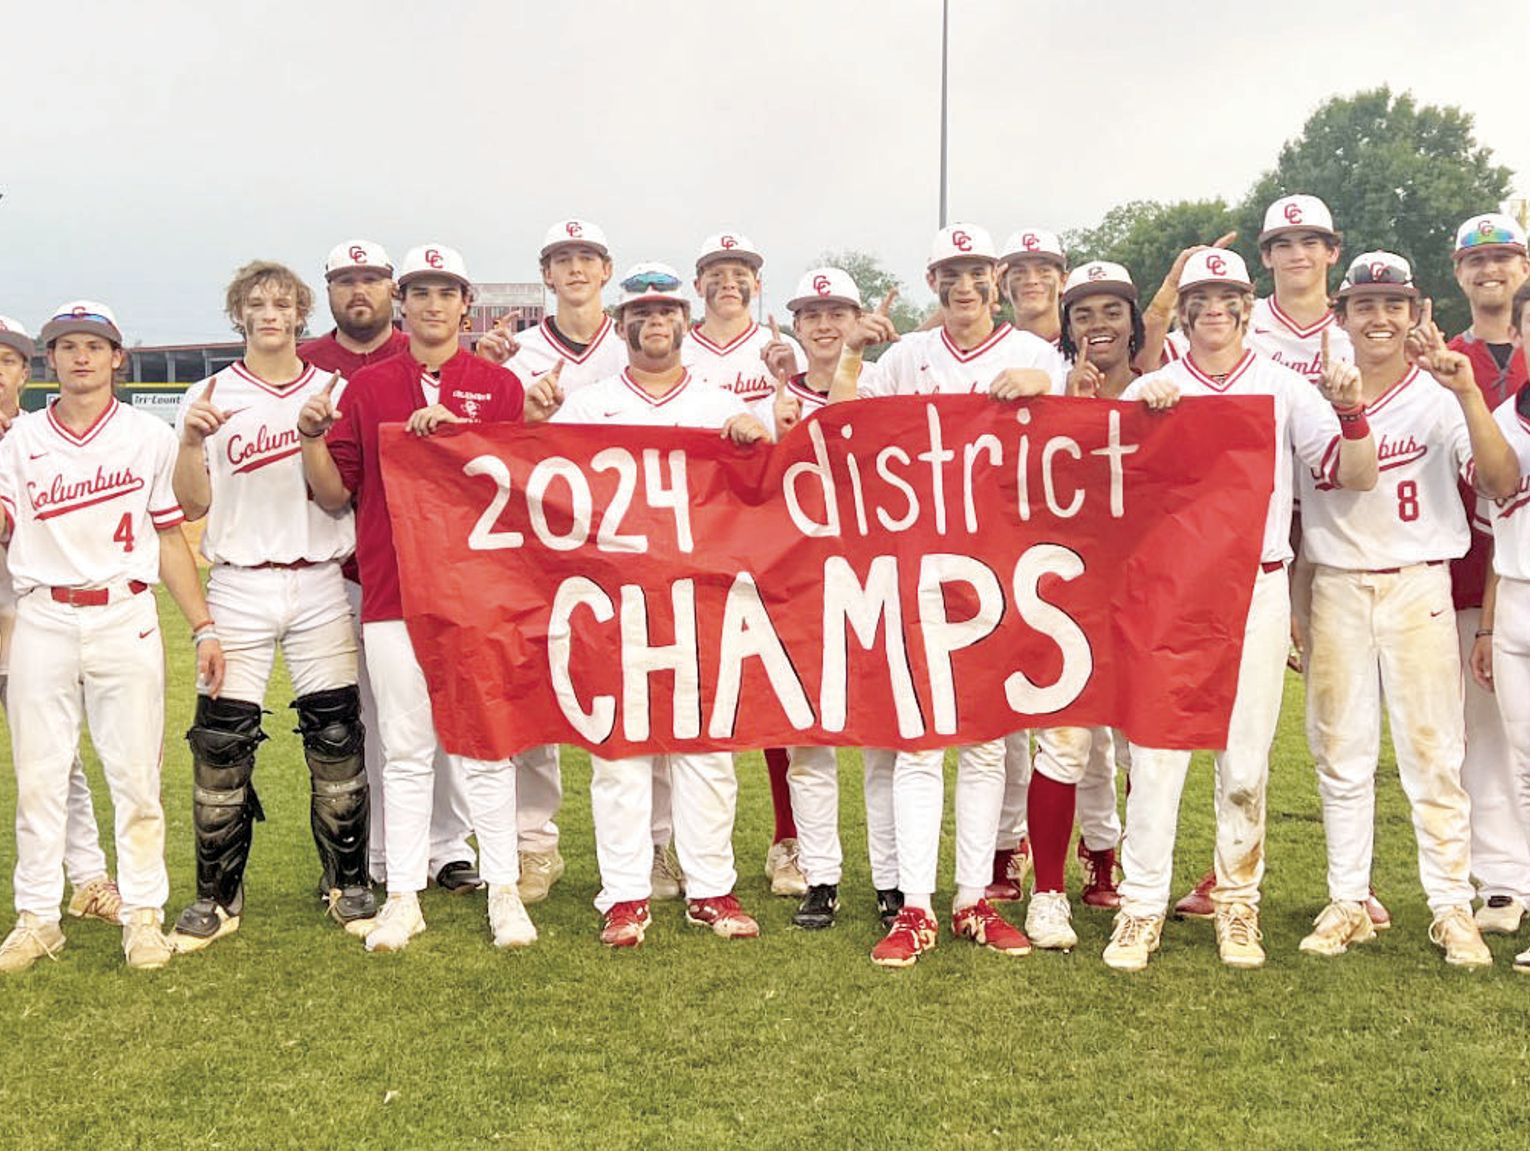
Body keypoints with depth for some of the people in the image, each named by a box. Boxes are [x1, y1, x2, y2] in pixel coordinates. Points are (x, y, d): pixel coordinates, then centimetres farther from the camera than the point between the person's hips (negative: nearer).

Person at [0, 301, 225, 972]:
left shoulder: (150, 438, 8)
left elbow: (171, 539, 7)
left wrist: (203, 627, 1)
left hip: (126, 619, -1)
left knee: (135, 775, -1)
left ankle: (144, 917, 8)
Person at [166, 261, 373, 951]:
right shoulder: (209, 398, 7)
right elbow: (193, 506, 2)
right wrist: (192, 442, -14)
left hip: (321, 587, 0)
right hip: (239, 587, 0)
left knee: (336, 737, 1)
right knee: (221, 742, -3)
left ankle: (349, 886, 15)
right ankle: (217, 897, 10)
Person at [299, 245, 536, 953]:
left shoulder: (499, 385, 7)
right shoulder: (366, 388, 10)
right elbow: (335, 496, 9)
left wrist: (454, 431, -12)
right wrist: (313, 439, -10)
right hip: (392, 591, 1)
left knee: (485, 746, 1)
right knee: (405, 751, 5)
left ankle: (504, 892, 10)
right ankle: (403, 897, 13)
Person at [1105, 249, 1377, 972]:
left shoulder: (1284, 388, 8)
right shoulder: (1153, 389, 8)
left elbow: (1358, 475, 1)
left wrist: (1351, 412, -17)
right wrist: (1139, 409, -20)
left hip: (1257, 589, 0)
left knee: (1246, 757, 4)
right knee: (1156, 750, -4)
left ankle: (1238, 903, 18)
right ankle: (1141, 907, 3)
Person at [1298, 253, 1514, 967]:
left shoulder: (1439, 397, -2)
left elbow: (1502, 483, -16)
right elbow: (1289, 503, 10)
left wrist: (1469, 393, -24)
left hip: (1418, 586, -2)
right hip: (1334, 588, 2)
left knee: (1432, 753, 0)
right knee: (1340, 754, 6)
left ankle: (1452, 908, 9)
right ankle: (1348, 903, 15)